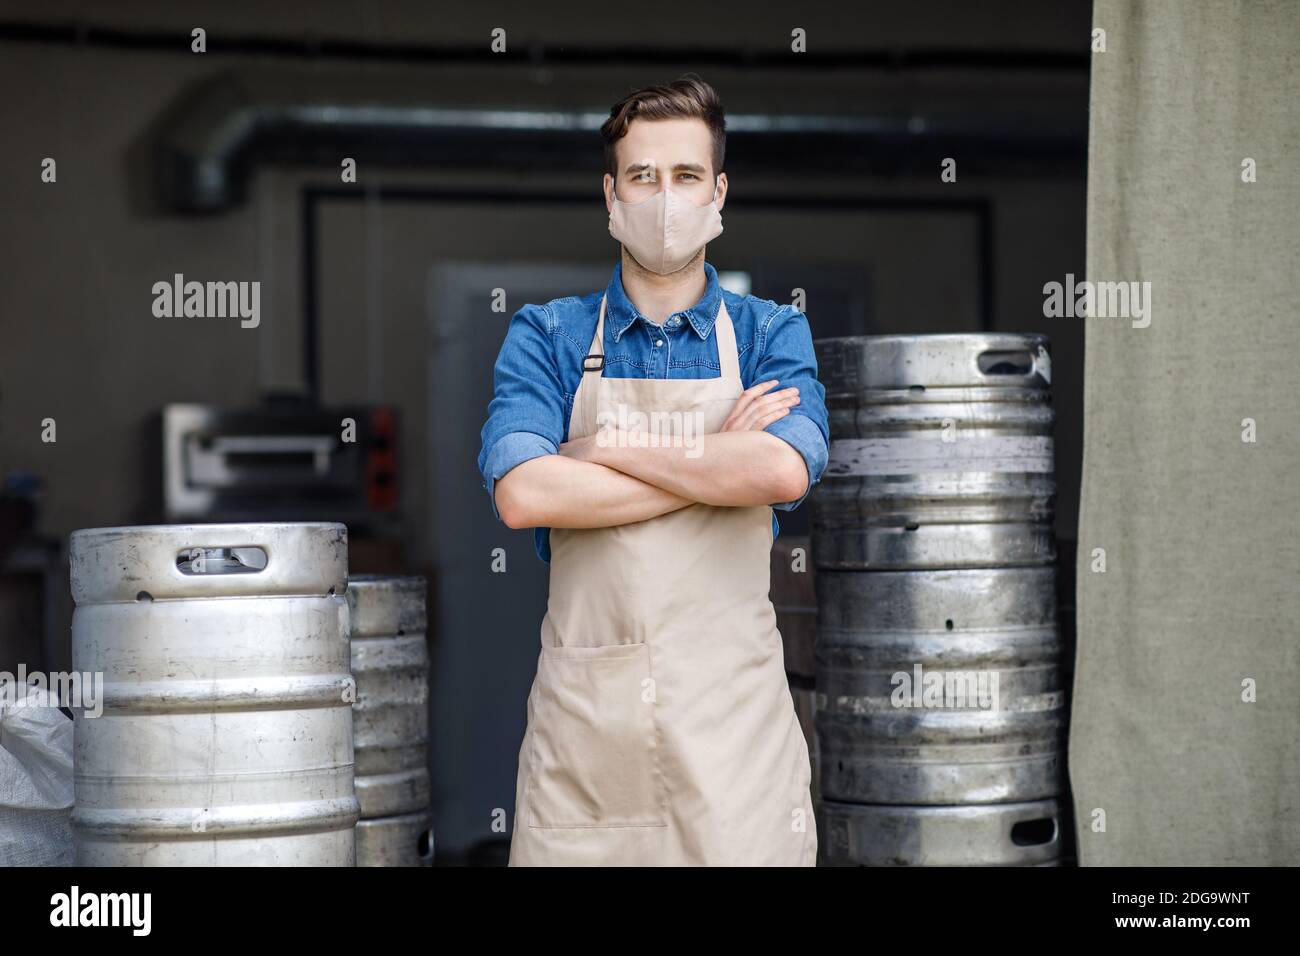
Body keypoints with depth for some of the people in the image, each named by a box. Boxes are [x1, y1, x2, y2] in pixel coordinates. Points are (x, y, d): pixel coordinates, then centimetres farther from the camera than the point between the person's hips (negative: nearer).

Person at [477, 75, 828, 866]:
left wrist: (605, 450, -8)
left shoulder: (771, 334, 6)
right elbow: (522, 494, -11)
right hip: (584, 702, 0)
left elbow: (783, 472, -14)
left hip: (732, 704, 0)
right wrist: (717, 467, -9)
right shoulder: (547, 338, 6)